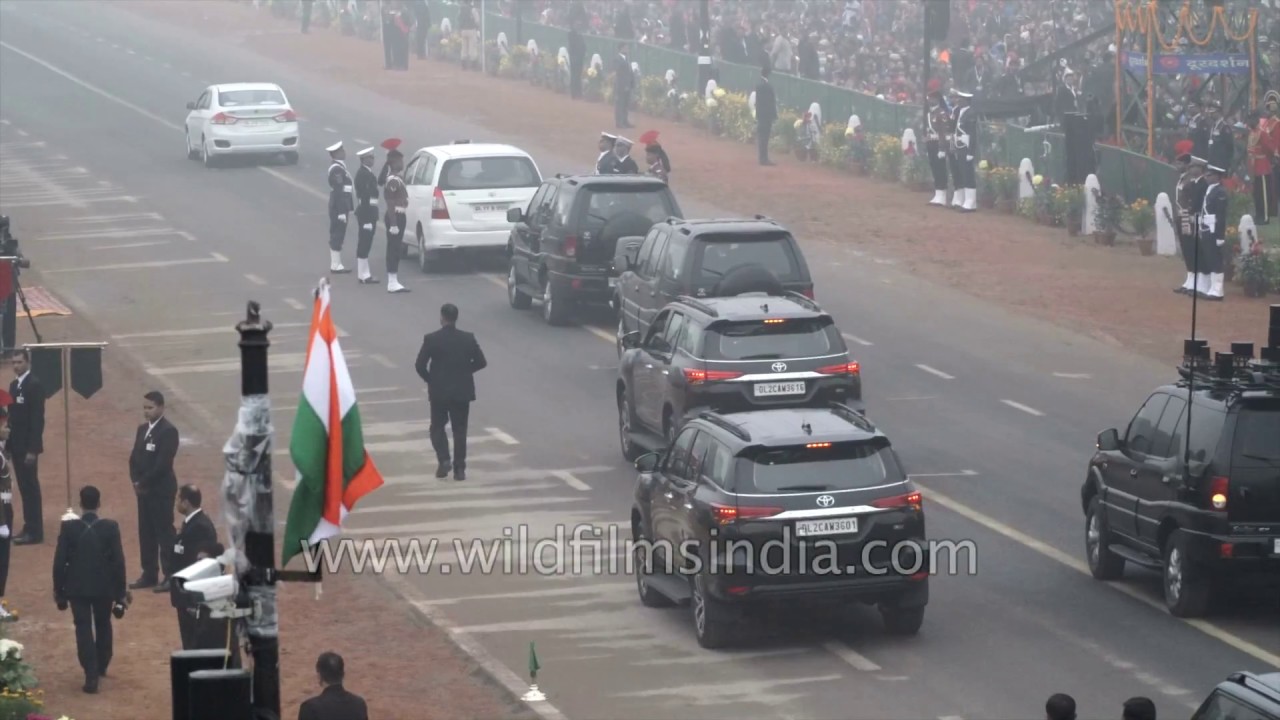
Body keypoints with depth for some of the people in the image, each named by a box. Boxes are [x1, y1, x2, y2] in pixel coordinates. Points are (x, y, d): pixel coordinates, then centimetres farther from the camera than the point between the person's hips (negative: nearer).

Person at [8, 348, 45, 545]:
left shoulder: (34, 385, -14)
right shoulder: (14, 385, 13)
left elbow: (37, 418, -17)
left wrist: (32, 449, -20)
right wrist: (10, 441, 11)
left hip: (28, 446, -8)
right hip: (16, 444, 8)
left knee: (31, 487, -5)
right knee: (24, 488, 11)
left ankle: (35, 532, -2)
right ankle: (29, 528, 15)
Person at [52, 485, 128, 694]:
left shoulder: (68, 527, -12)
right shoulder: (110, 527, -10)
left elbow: (59, 561, -8)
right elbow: (118, 561, -8)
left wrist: (58, 590, 3)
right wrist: (121, 593, 0)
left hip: (77, 586, -1)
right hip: (104, 586, 1)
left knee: (83, 629, 1)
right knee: (103, 626, 21)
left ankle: (91, 675, -8)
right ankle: (101, 667, 38)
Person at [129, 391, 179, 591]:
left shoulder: (169, 431, -14)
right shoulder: (142, 429, 13)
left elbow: (163, 463, -19)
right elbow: (134, 457, 12)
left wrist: (143, 482, -15)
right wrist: (135, 481, -3)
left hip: (161, 489, -8)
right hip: (143, 489, 8)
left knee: (164, 532, -4)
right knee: (146, 532, 11)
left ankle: (170, 576, 0)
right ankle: (149, 574, 18)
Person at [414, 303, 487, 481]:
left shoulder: (431, 339, -10)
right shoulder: (468, 339, -4)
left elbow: (420, 365, -11)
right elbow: (481, 362, -1)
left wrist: (430, 380, 6)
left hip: (439, 392, -2)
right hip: (462, 391, 2)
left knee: (437, 427, 14)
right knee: (459, 430, 9)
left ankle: (444, 460, -5)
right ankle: (459, 469, 6)